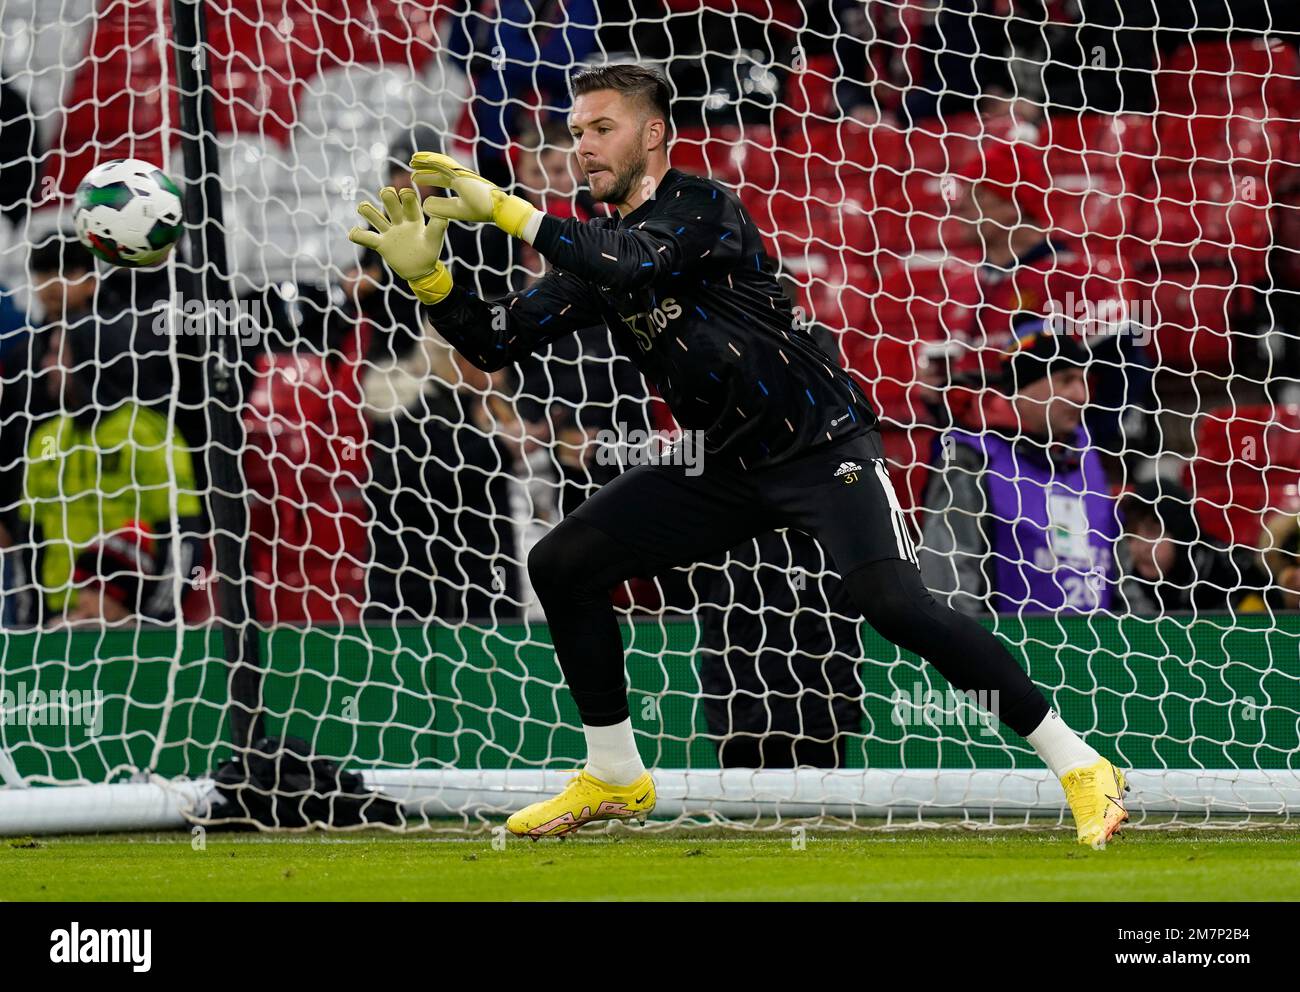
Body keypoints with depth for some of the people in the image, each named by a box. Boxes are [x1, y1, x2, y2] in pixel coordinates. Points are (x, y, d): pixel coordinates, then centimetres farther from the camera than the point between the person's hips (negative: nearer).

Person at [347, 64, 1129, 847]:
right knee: (562, 566, 2)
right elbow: (497, 343, 4)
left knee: (895, 605, -27)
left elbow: (631, 264, -33)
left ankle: (1080, 768, -20)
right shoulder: (594, 249, 7)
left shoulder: (702, 207, -14)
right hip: (726, 467, 8)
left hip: (823, 448, -8)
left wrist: (501, 208, -32)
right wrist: (425, 275, -13)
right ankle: (615, 780, 16)